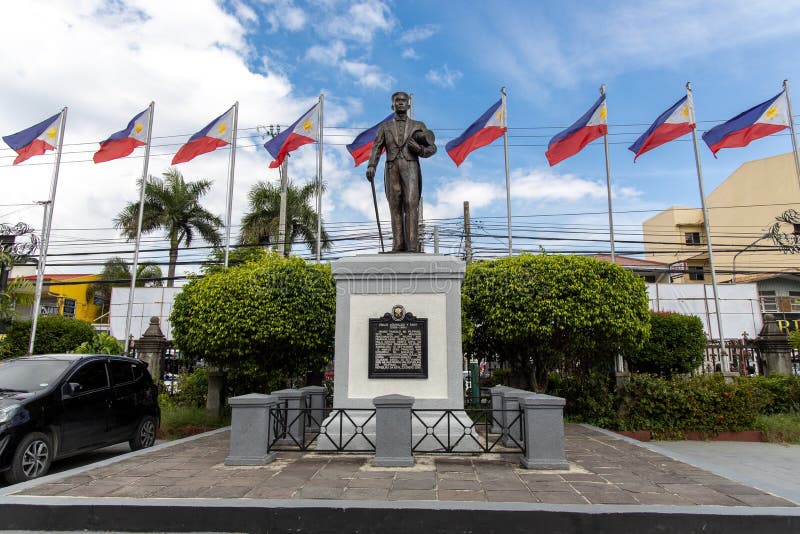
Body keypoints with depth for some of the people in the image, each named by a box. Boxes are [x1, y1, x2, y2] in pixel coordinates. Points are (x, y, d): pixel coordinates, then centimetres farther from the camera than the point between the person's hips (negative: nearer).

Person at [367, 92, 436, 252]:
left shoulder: (418, 126, 16)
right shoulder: (384, 127, 17)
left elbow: (432, 148, 13)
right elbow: (376, 149, 4)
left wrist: (420, 150, -10)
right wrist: (371, 166, -15)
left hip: (411, 169, -1)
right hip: (392, 170, 2)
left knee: (411, 204, -16)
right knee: (395, 208, -1)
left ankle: (412, 245, -18)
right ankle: (398, 245, 2)